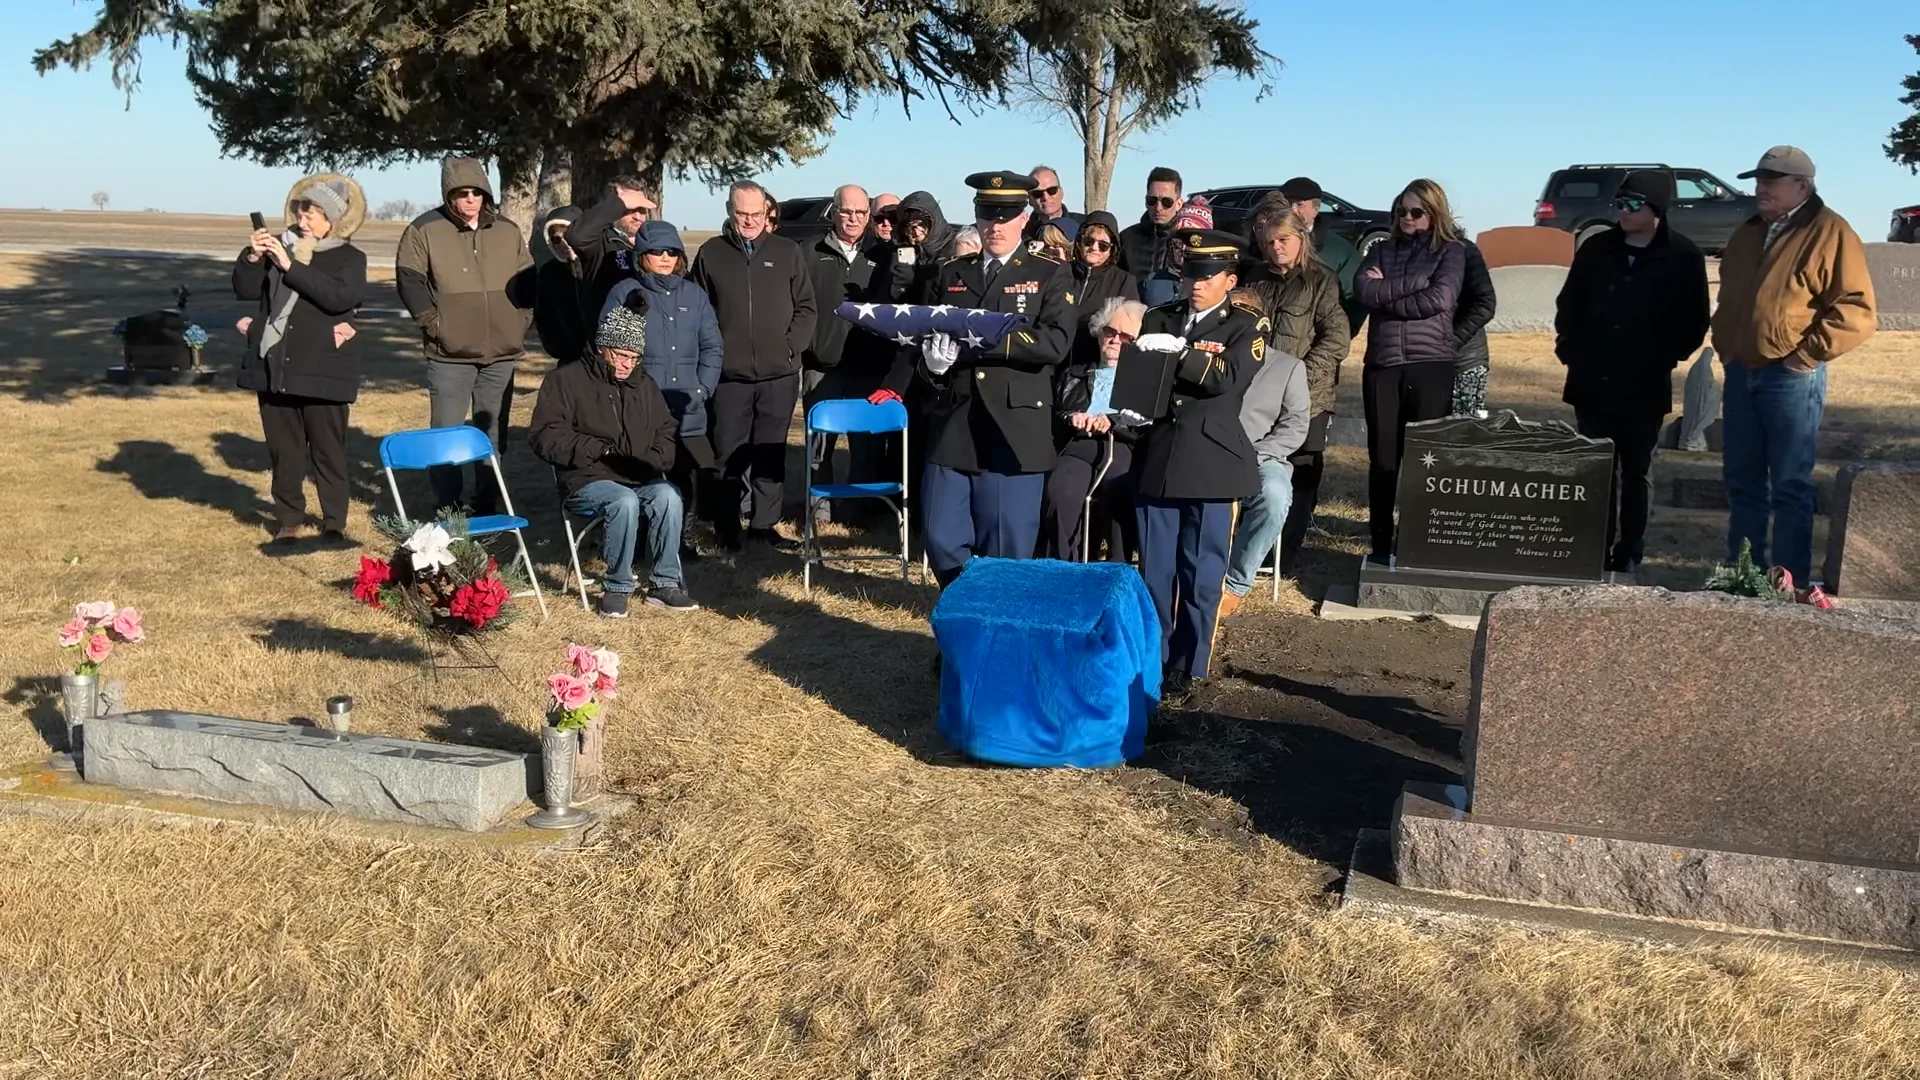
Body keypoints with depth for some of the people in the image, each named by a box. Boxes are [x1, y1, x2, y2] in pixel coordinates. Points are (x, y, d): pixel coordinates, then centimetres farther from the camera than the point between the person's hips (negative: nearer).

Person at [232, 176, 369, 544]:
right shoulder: (280, 245, 10)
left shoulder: (350, 258, -1)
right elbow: (245, 290, 8)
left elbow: (339, 296, -20)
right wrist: (251, 258, -10)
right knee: (283, 450, 9)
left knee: (328, 450, 0)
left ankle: (335, 522, 9)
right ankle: (289, 521, 17)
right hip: (274, 365, 4)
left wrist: (290, 266, -21)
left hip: (322, 370, -4)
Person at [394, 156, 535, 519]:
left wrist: (521, 319, 4)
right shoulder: (425, 230, -2)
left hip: (502, 353, 3)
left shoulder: (508, 232, 9)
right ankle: (447, 512, 7)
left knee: (493, 435, 9)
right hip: (450, 354, -3)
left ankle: (487, 510, 18)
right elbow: (409, 281, -4)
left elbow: (528, 280, 15)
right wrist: (433, 322, -10)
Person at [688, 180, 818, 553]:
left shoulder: (788, 252, 8)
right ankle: (727, 529, 11)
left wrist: (791, 347, -3)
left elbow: (805, 307, 9)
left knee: (771, 453, 6)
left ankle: (763, 525, 14)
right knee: (729, 453, 2)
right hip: (729, 374, -1)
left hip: (779, 374, 1)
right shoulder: (710, 254, 6)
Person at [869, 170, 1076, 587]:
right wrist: (912, 373, -3)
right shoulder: (950, 273, 16)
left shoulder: (1051, 274, 4)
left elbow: (1056, 342, -11)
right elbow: (922, 336, 18)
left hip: (1012, 432, -3)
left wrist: (986, 340, -22)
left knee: (1007, 552, 1)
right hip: (951, 427, 4)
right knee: (941, 540, 4)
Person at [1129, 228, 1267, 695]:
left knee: (1201, 575, 3)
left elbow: (1228, 377, -14)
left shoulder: (1248, 325, 2)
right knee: (1154, 572, 8)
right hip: (1156, 458, 3)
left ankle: (1186, 668, 13)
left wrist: (1176, 352, -18)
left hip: (1210, 462, -3)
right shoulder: (1158, 318, 14)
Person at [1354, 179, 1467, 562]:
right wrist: (1410, 286, -7)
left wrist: (1385, 293, -4)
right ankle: (1381, 544, 11)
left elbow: (1439, 298, -10)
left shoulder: (1451, 251, 7)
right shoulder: (1382, 250, 16)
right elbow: (1363, 290, -2)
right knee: (1382, 458, 4)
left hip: (1430, 364, -3)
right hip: (1382, 365, 3)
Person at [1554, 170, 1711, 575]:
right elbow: (1568, 304, 13)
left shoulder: (1683, 257, -3)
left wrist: (1664, 360, -7)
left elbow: (1693, 322, 0)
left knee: (1635, 472, 7)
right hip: (1591, 383, 3)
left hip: (1645, 388, -2)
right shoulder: (1596, 248, 5)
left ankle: (1629, 556, 14)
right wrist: (1569, 349, 3)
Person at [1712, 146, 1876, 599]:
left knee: (1789, 485, -3)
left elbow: (1856, 311, -12)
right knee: (1742, 479, 10)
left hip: (1792, 378, -7)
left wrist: (1803, 354, -14)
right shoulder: (1748, 234, 15)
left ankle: (1793, 581, 4)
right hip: (1741, 373, 7)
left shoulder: (1830, 233, -7)